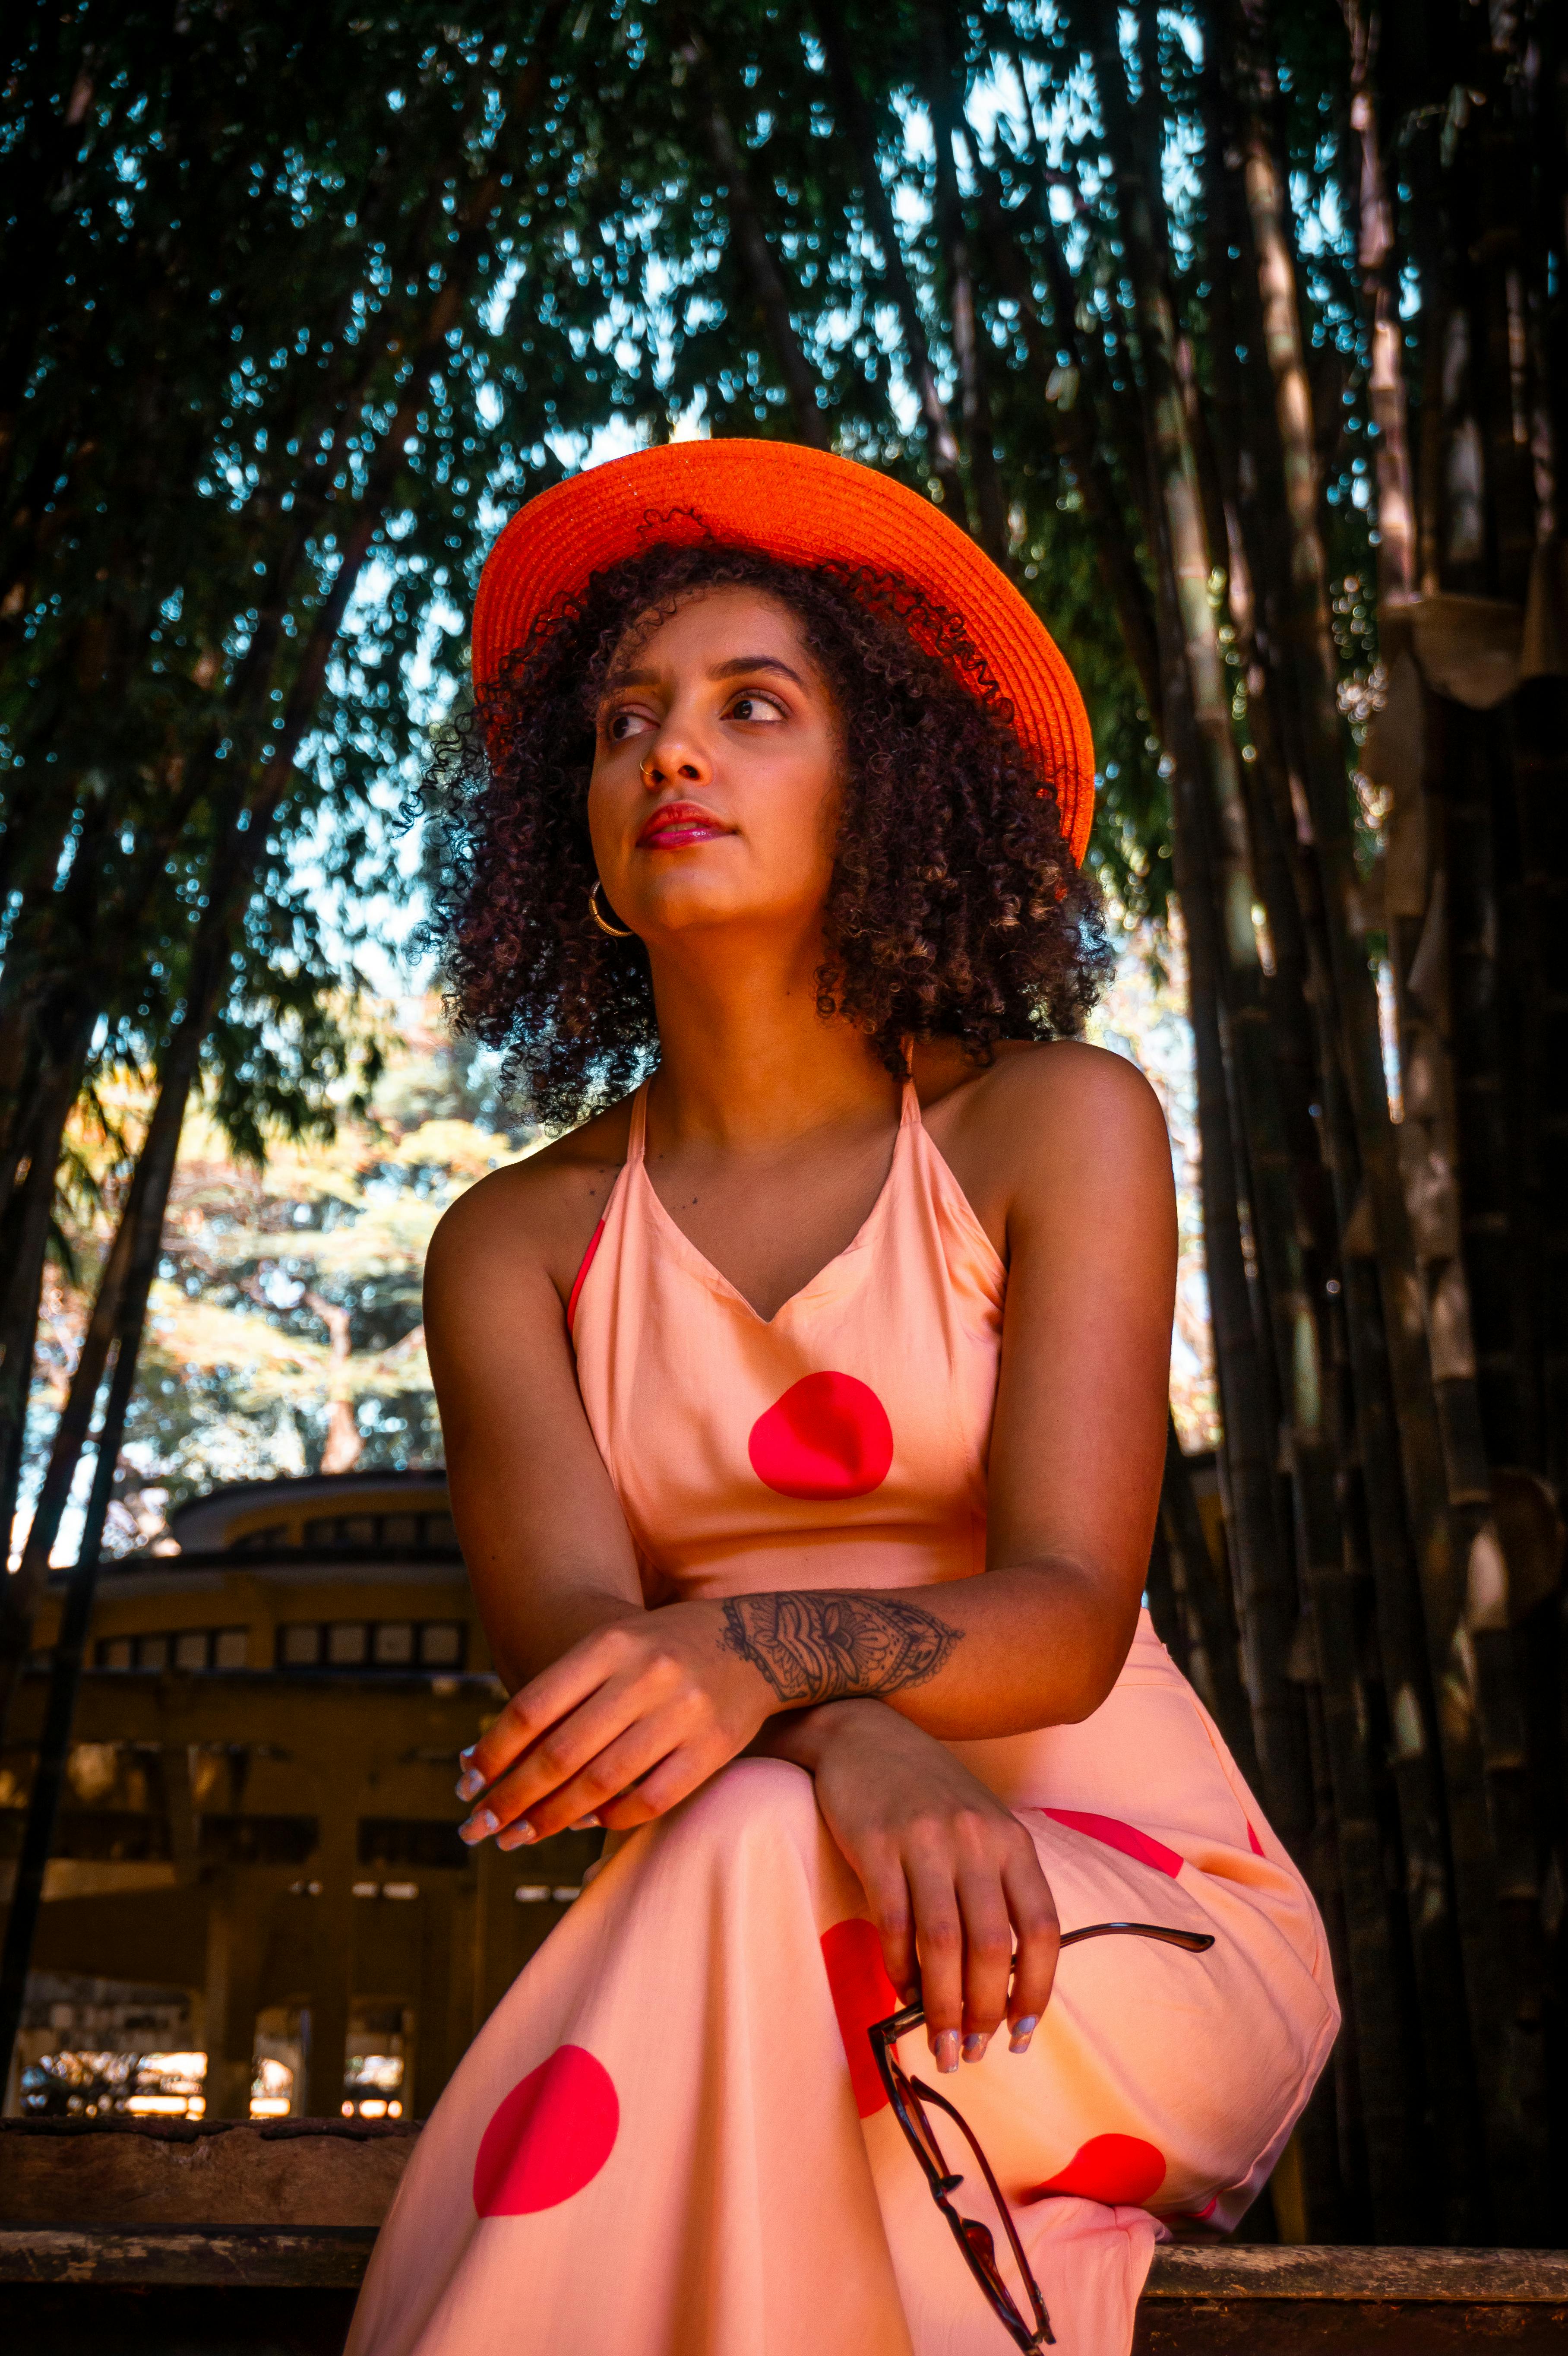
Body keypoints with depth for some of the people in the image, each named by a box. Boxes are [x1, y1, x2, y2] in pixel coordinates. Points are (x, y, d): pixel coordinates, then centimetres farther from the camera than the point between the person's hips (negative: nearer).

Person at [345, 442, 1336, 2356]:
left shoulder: (1056, 1125, -1)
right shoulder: (515, 1244, 6)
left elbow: (1068, 1613, -11)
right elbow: (564, 1639, -8)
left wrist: (756, 1648, -31)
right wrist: (849, 1741, -30)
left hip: (1141, 1905, -1)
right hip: (724, 1935, 1)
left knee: (756, 1868, -31)